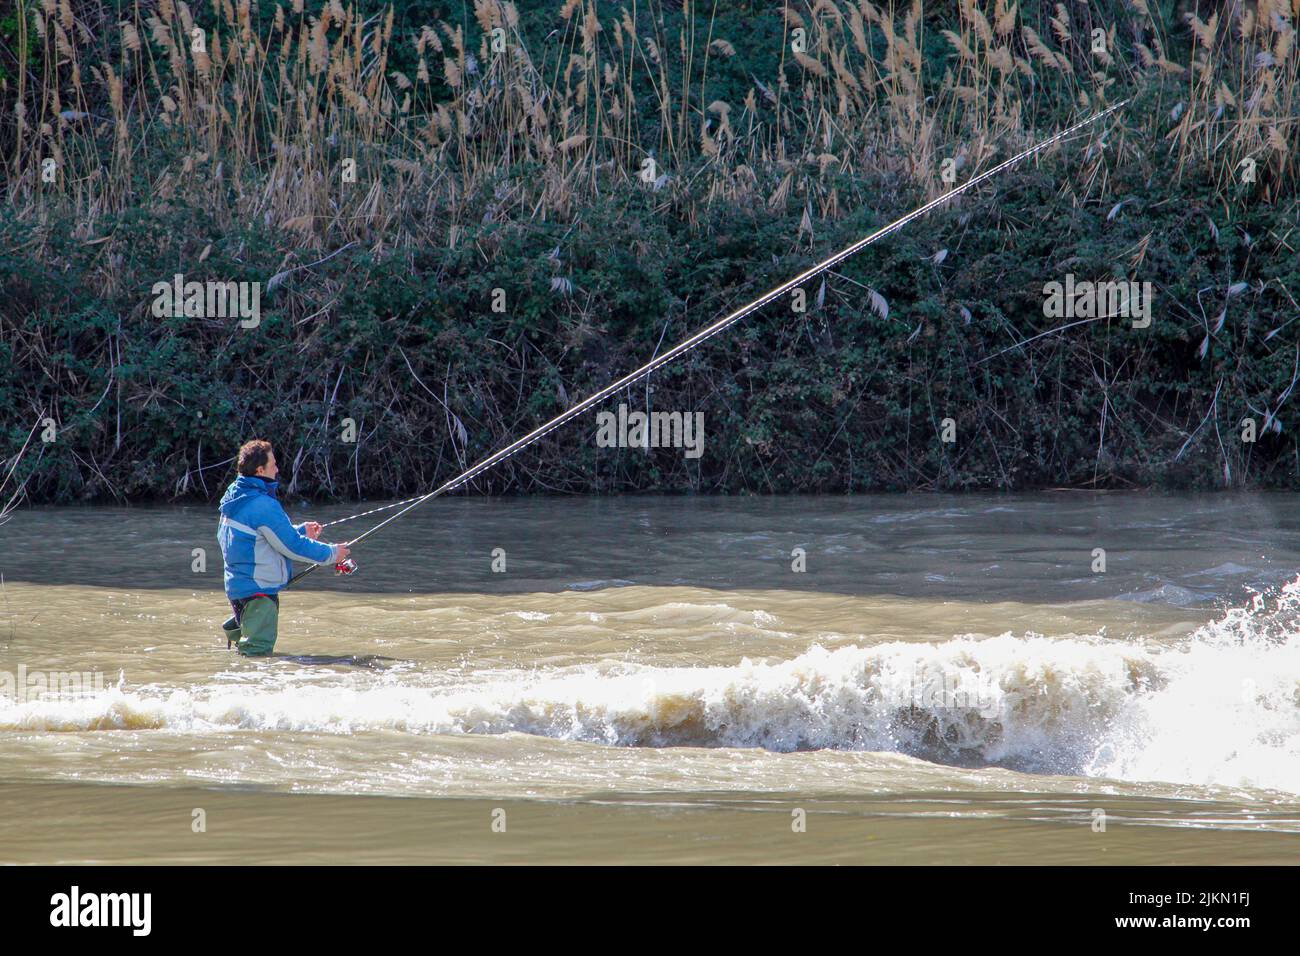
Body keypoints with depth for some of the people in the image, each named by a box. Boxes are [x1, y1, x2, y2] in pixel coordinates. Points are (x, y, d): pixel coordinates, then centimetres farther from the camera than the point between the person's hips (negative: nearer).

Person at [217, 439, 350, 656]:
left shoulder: (234, 496, 9)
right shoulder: (263, 506, -21)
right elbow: (292, 547, -16)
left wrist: (300, 530, 25)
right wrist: (331, 553, -3)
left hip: (237, 586, 10)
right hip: (258, 589, -10)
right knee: (258, 650, -9)